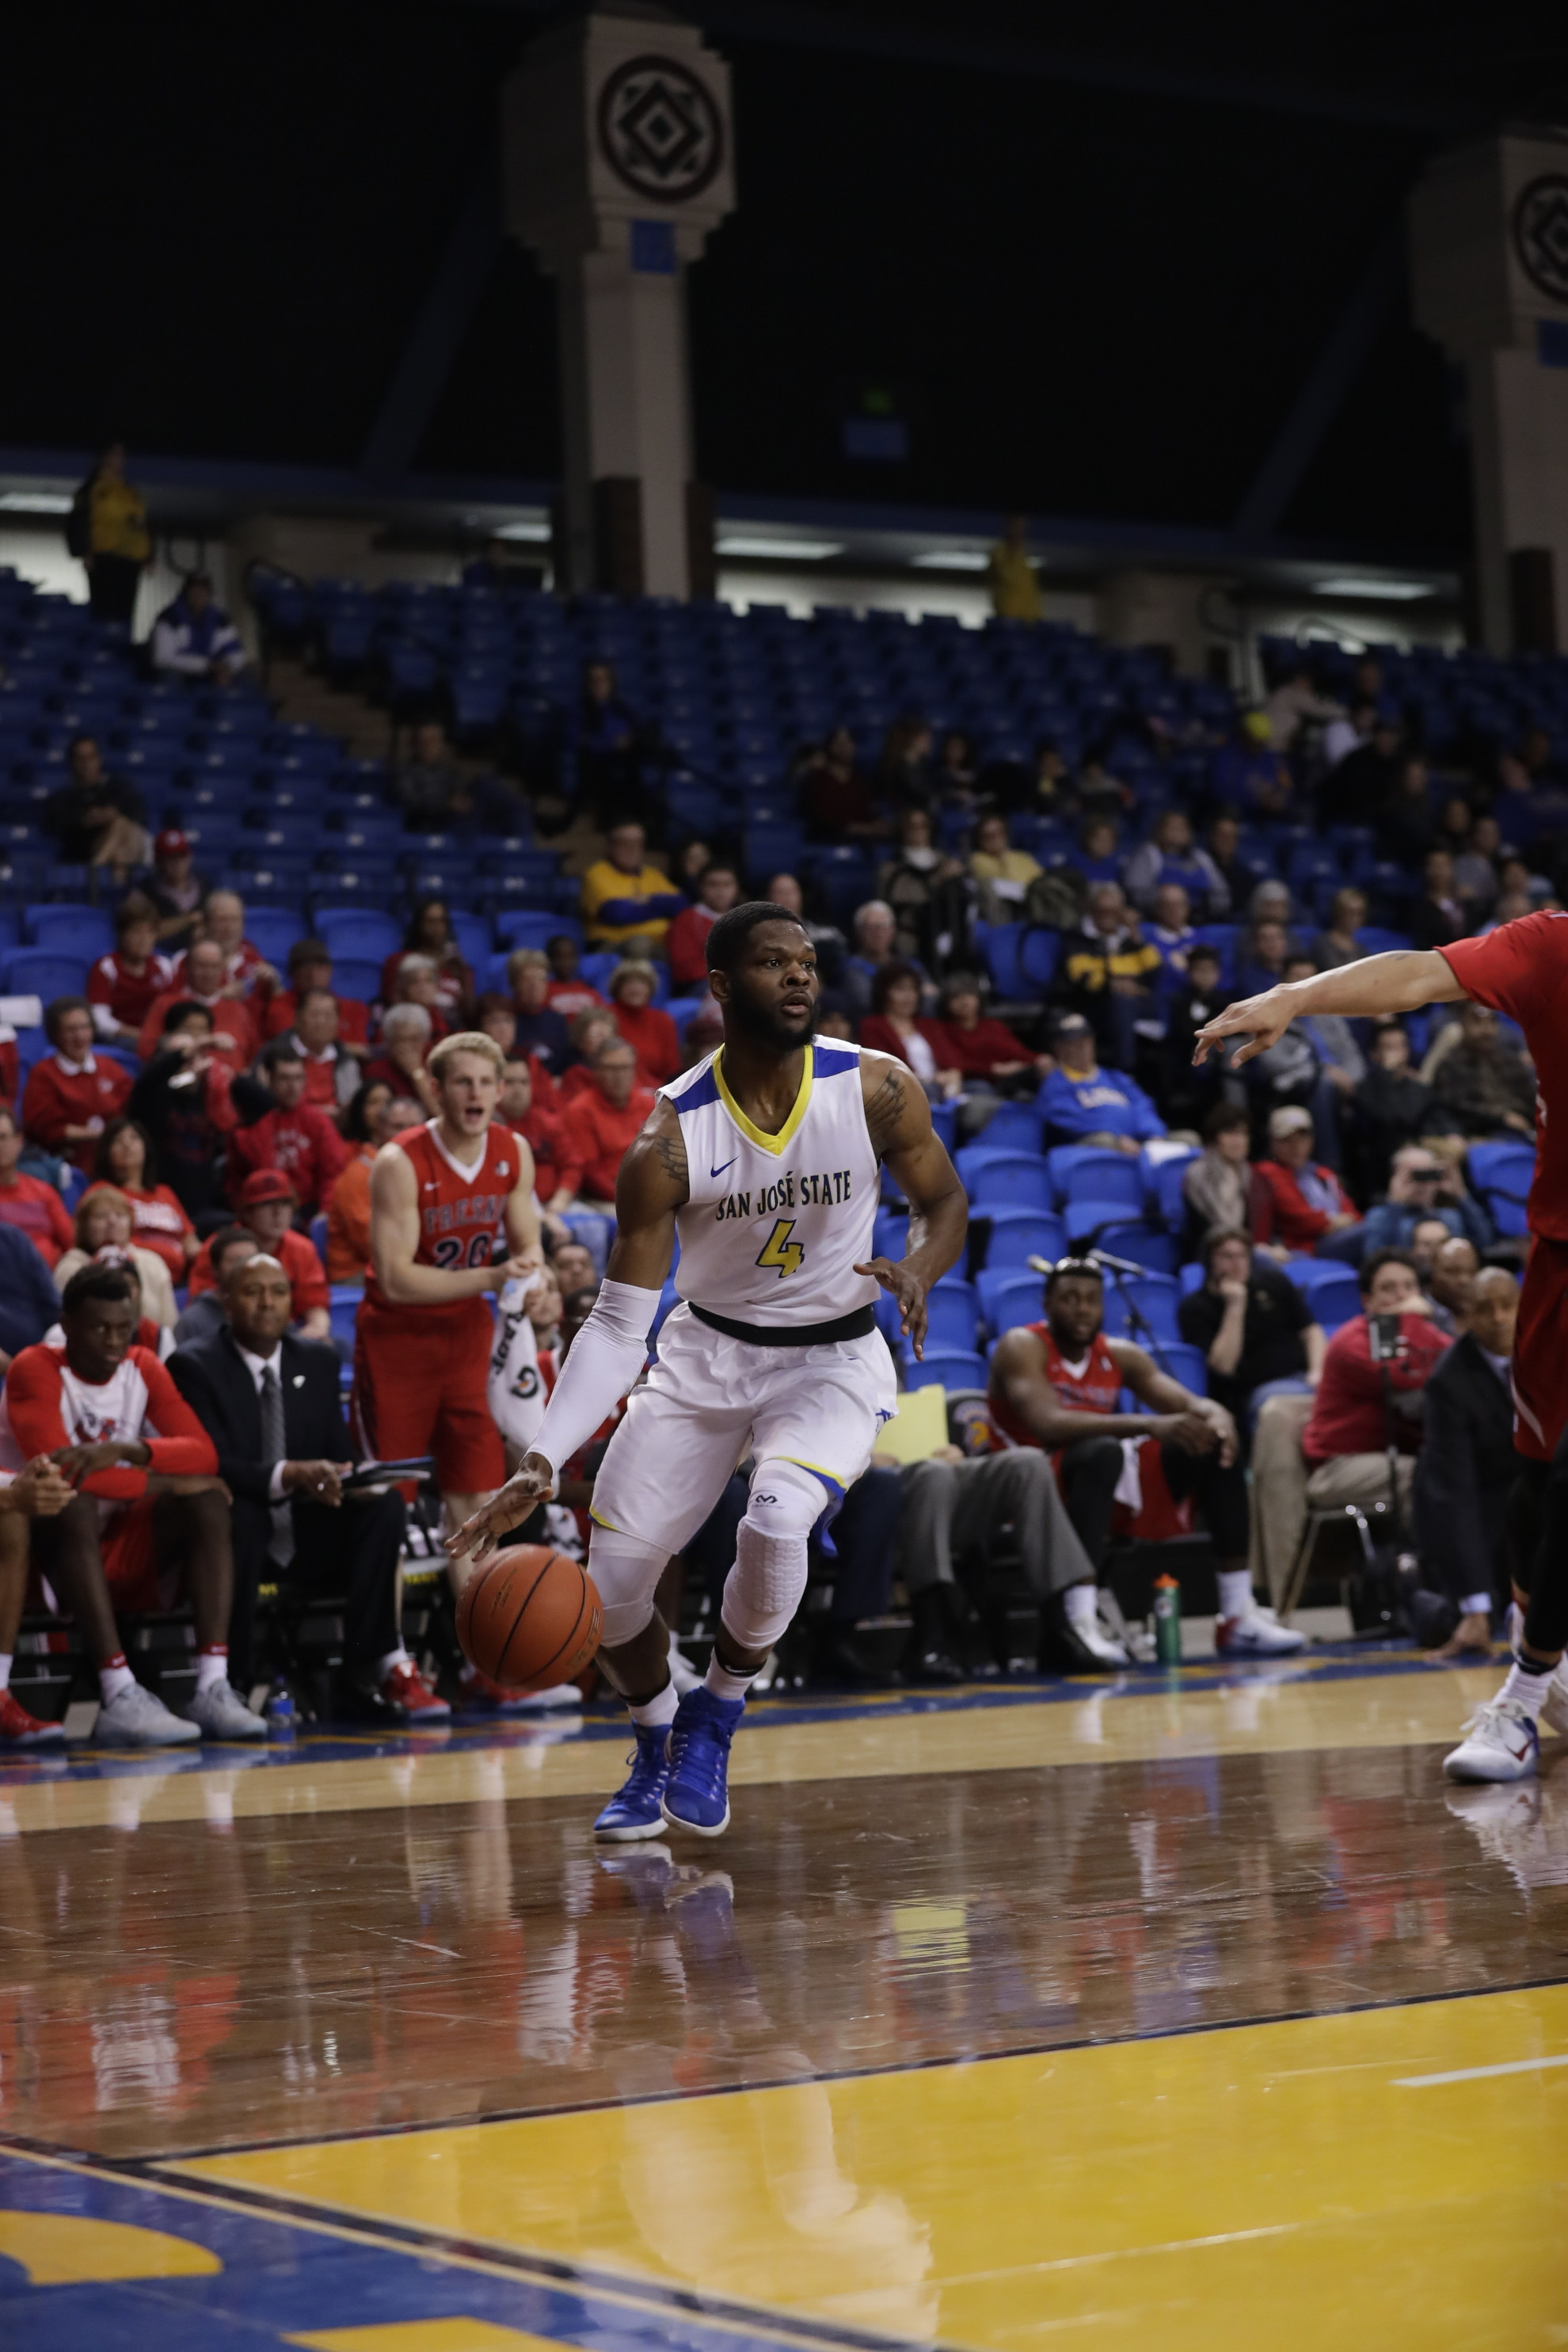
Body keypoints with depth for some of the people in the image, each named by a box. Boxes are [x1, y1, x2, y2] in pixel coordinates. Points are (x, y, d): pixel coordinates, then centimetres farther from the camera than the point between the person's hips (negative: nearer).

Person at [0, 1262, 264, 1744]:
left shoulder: (144, 1369, 6)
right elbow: (59, 1473, -23)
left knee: (207, 1501, -17)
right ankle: (121, 1698, -47)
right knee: (75, 1506, -36)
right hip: (49, 1537, -5)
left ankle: (212, 1687, -30)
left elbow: (203, 1453, -7)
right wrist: (163, 1484, -17)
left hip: (121, 1546, 5)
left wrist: (126, 1450, -25)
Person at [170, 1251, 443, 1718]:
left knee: (384, 1501, -21)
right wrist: (287, 1475, -36)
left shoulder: (318, 1360, 11)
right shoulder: (194, 1365, -6)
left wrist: (349, 1479, -17)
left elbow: (337, 1455, 10)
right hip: (238, 1534, -5)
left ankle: (376, 1666, -22)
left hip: (308, 1538, 5)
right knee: (238, 1511, -38)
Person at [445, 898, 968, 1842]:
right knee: (611, 1576, -4)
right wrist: (544, 1462, -27)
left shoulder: (877, 1089, -16)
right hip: (708, 1351, 1)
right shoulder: (672, 1138, -18)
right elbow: (619, 1324, -16)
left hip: (835, 1359, -1)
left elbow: (946, 1203, 1)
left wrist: (919, 1272, -24)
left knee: (776, 1522, -30)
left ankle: (716, 1722, -1)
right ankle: (659, 1747, 28)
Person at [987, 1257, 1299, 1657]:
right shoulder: (1022, 1347, -11)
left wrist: (1217, 1418, -22)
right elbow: (1049, 1424, -28)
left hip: (1115, 1490, 7)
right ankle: (1078, 1622, -46)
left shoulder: (1120, 1355, 9)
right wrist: (1150, 1425, -36)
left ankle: (1239, 1616, -8)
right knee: (1101, 1450, -37)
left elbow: (1191, 1405, 5)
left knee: (1215, 1448, -4)